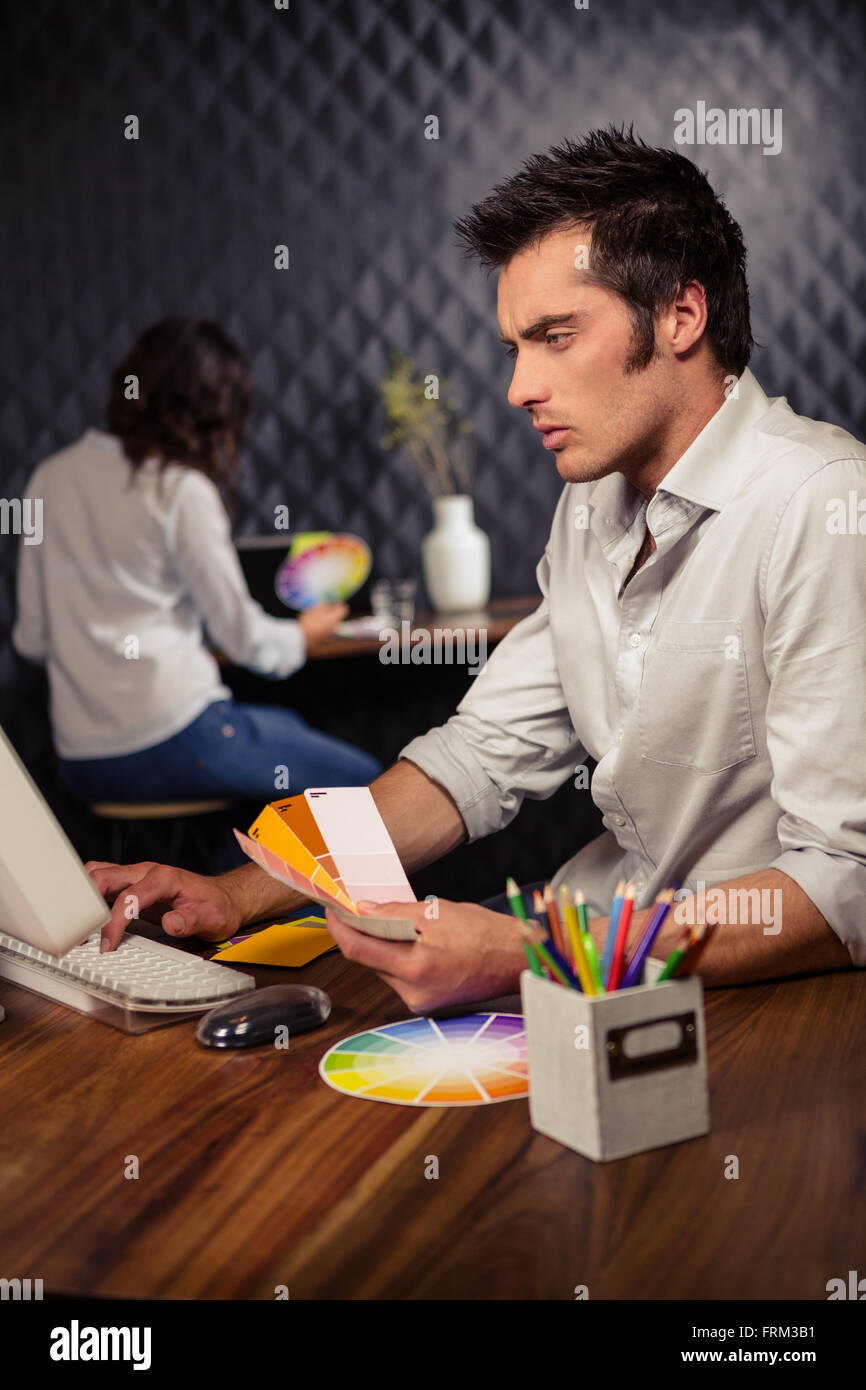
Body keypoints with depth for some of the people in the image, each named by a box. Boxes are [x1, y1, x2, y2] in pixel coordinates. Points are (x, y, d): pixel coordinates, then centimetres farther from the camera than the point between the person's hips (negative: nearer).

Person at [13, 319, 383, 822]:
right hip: (168, 739, -8)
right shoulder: (181, 490, -11)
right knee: (363, 781, 7)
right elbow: (243, 635, -8)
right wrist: (302, 636, 13)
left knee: (286, 725, 30)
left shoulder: (52, 477, 7)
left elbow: (31, 638, 9)